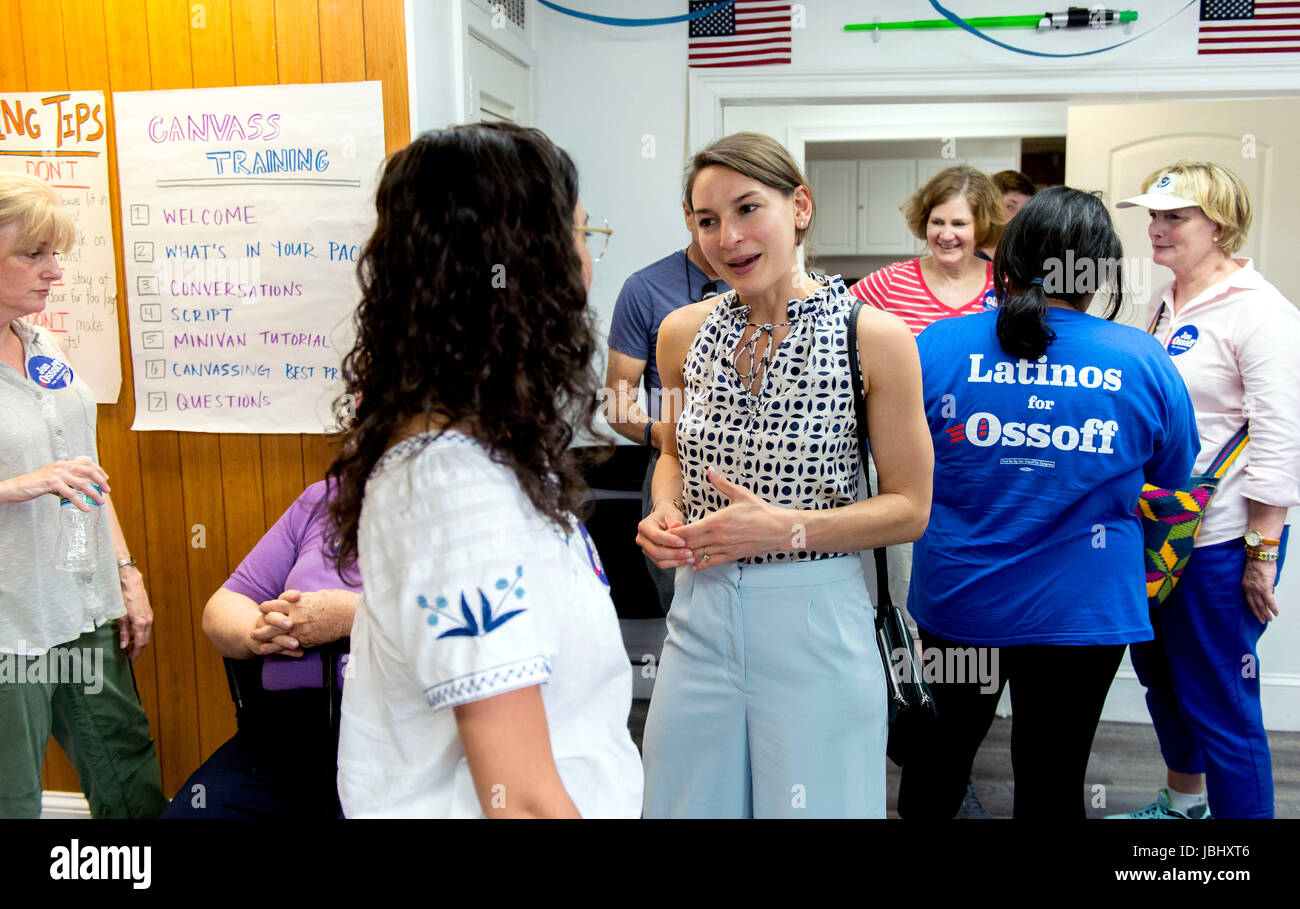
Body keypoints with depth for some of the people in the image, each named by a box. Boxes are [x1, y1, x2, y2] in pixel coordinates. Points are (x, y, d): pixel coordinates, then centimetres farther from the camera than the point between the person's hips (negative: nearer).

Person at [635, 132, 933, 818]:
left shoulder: (876, 339, -11)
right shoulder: (682, 333, 1)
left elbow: (911, 508, -7)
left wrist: (786, 529, -19)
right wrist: (665, 512, -5)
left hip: (815, 625, -3)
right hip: (700, 616, 4)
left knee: (811, 804, 12)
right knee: (687, 804, 18)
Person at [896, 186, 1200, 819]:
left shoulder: (937, 346, -11)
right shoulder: (1145, 362, -9)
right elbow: (1173, 477, 5)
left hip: (956, 601, 1)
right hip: (1081, 613, 0)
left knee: (937, 751, 22)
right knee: (1052, 783, 15)